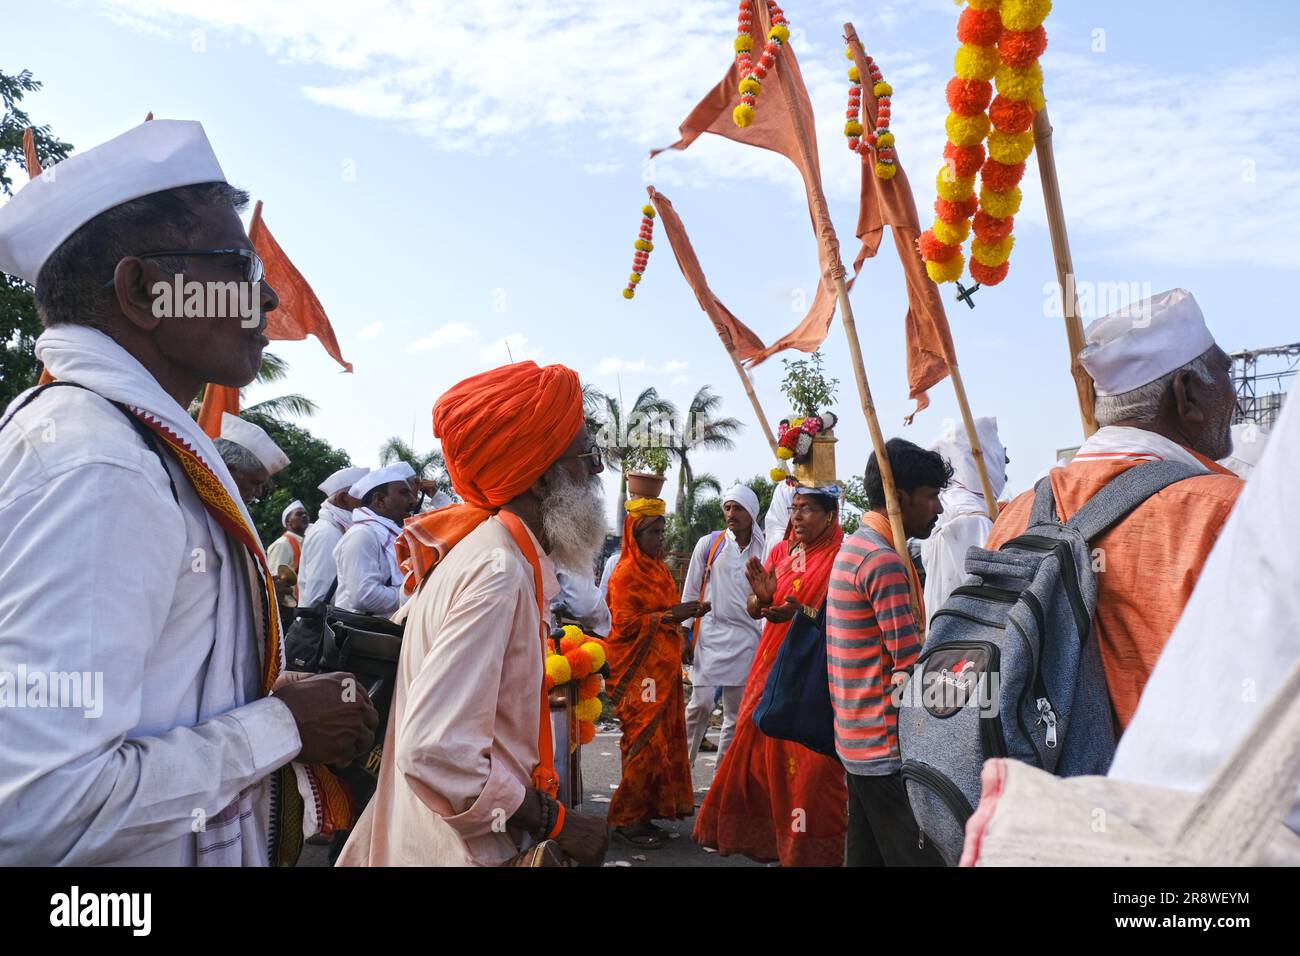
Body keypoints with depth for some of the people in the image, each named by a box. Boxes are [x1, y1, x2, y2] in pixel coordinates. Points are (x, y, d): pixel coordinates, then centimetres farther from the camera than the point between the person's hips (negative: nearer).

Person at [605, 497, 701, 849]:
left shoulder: (658, 570, 16)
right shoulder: (625, 574, -10)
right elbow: (625, 624, -17)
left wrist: (685, 611, 6)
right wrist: (671, 615, -18)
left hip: (663, 670, 8)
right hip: (638, 673, -8)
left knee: (664, 739, 8)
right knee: (646, 743, -8)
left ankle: (645, 813, 17)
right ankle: (625, 819, 4)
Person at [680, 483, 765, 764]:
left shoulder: (762, 551, 6)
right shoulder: (708, 544, 2)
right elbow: (690, 593, 5)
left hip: (747, 638, 3)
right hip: (711, 633, -2)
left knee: (737, 712, 8)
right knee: (701, 703, -12)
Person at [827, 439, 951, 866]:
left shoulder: (854, 547, 13)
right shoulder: (885, 561, -18)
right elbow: (913, 667, -20)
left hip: (859, 741, 10)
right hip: (890, 748, -10)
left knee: (867, 854, 16)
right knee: (921, 856, -4)